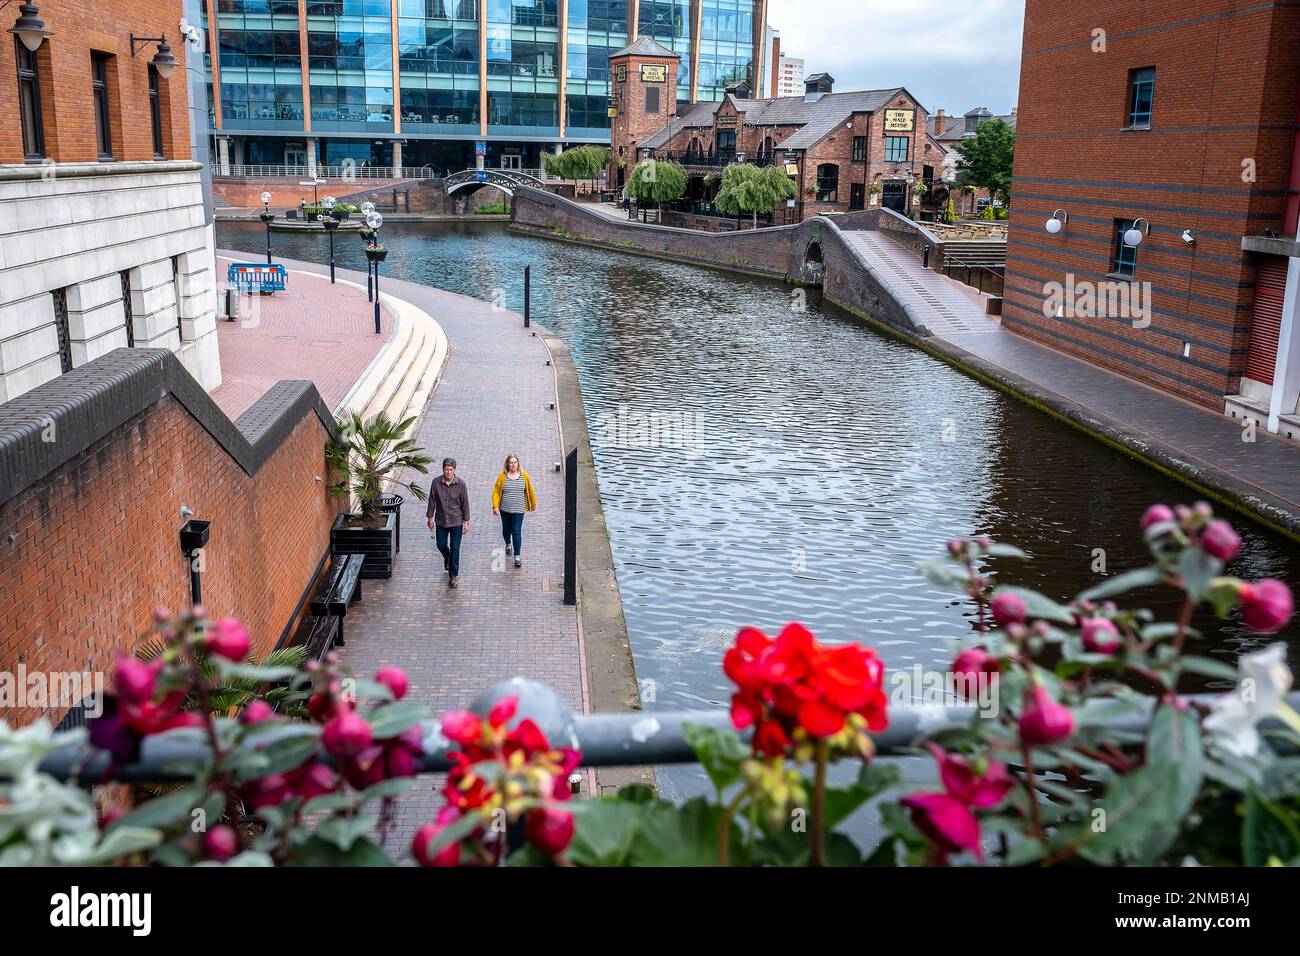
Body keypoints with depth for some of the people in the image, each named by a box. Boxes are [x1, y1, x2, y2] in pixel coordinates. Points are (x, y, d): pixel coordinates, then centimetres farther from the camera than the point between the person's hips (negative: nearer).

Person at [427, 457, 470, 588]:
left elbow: (465, 503, -7)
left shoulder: (461, 484, -14)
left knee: (455, 549, 2)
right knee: (441, 545, 15)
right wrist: (430, 517, 2)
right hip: (441, 521, 2)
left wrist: (466, 521, -6)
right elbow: (432, 501, 0)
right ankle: (447, 558, 51)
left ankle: (453, 576, 15)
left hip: (456, 521, -2)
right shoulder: (436, 482, -10)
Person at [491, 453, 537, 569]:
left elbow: (530, 491, 8)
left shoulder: (523, 475, -1)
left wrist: (533, 504, 14)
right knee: (506, 529, 17)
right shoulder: (502, 476, -4)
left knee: (517, 532, -7)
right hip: (505, 509, 1)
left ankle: (517, 557, -5)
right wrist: (495, 506, -8)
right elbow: (496, 491, -1)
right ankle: (508, 544, 48)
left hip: (518, 510, -1)